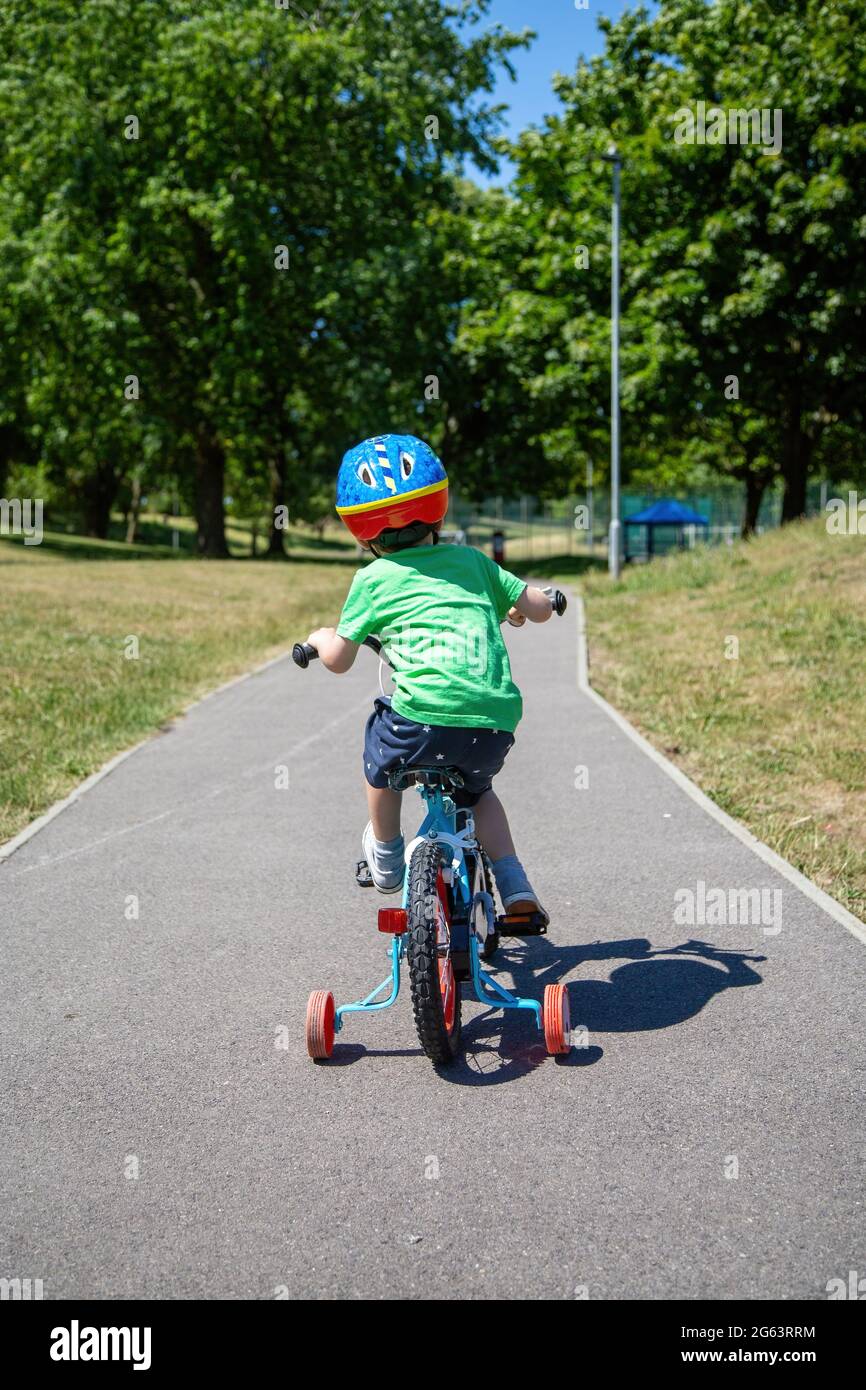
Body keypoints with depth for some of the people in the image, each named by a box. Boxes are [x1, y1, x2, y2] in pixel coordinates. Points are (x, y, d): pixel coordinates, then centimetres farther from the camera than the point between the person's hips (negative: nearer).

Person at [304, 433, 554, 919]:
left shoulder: (373, 579, 10)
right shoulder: (471, 560, 18)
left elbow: (339, 659, 15)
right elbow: (541, 607, 21)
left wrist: (319, 636, 37)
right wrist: (515, 609, 43)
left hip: (423, 720, -3)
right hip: (496, 723, 4)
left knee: (381, 751, 31)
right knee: (476, 789, 33)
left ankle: (386, 857, 41)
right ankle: (516, 888, 19)